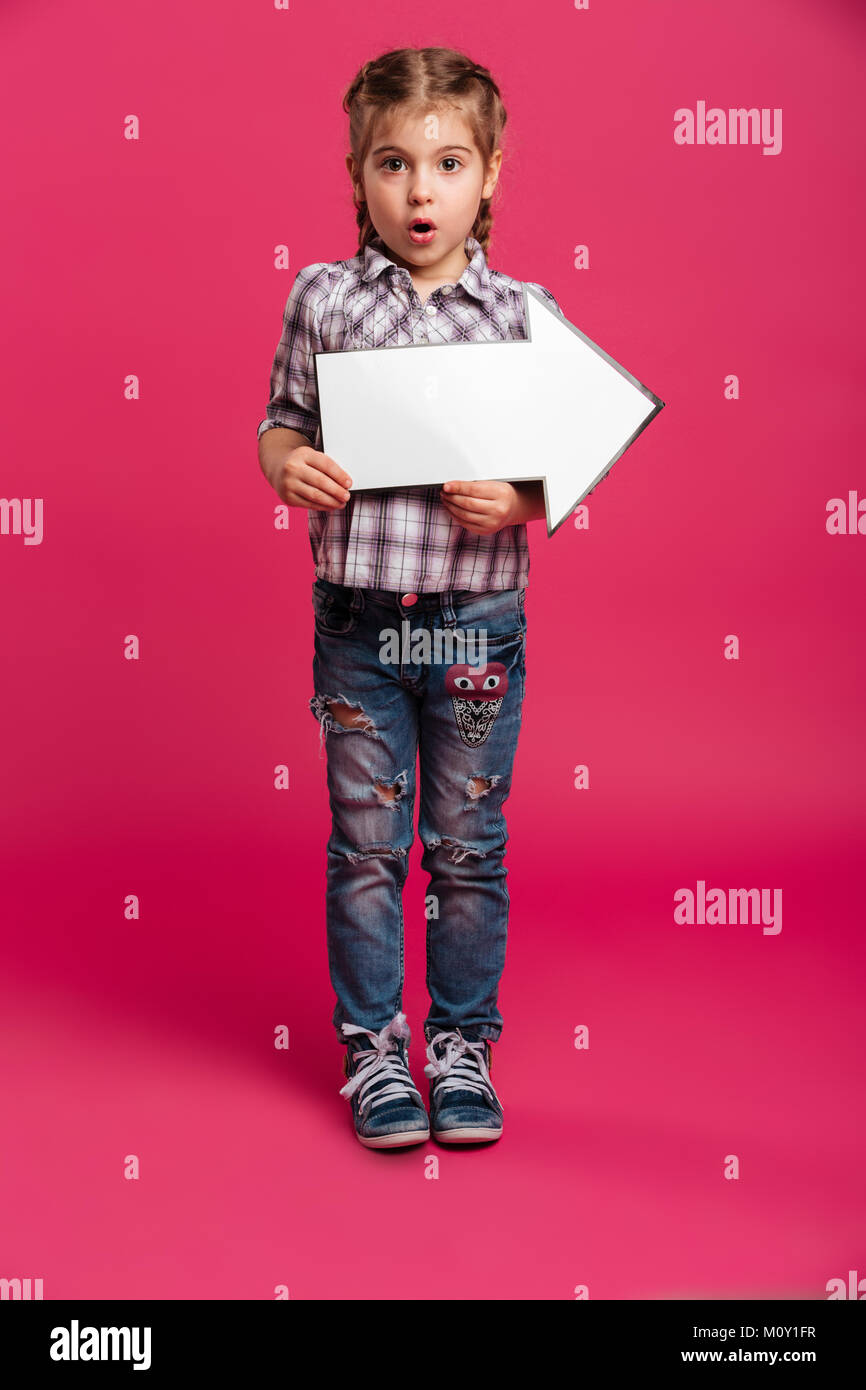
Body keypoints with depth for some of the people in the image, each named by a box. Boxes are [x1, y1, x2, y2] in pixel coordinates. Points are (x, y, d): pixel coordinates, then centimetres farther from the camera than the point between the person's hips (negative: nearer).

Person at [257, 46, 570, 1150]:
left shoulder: (524, 313, -1)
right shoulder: (322, 298, 1)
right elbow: (282, 424, 8)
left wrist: (514, 500, -17)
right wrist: (290, 467, -13)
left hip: (478, 620, 0)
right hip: (357, 619, 1)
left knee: (468, 847, 10)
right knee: (366, 844, 9)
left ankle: (462, 1048, 28)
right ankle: (371, 1048, 26)